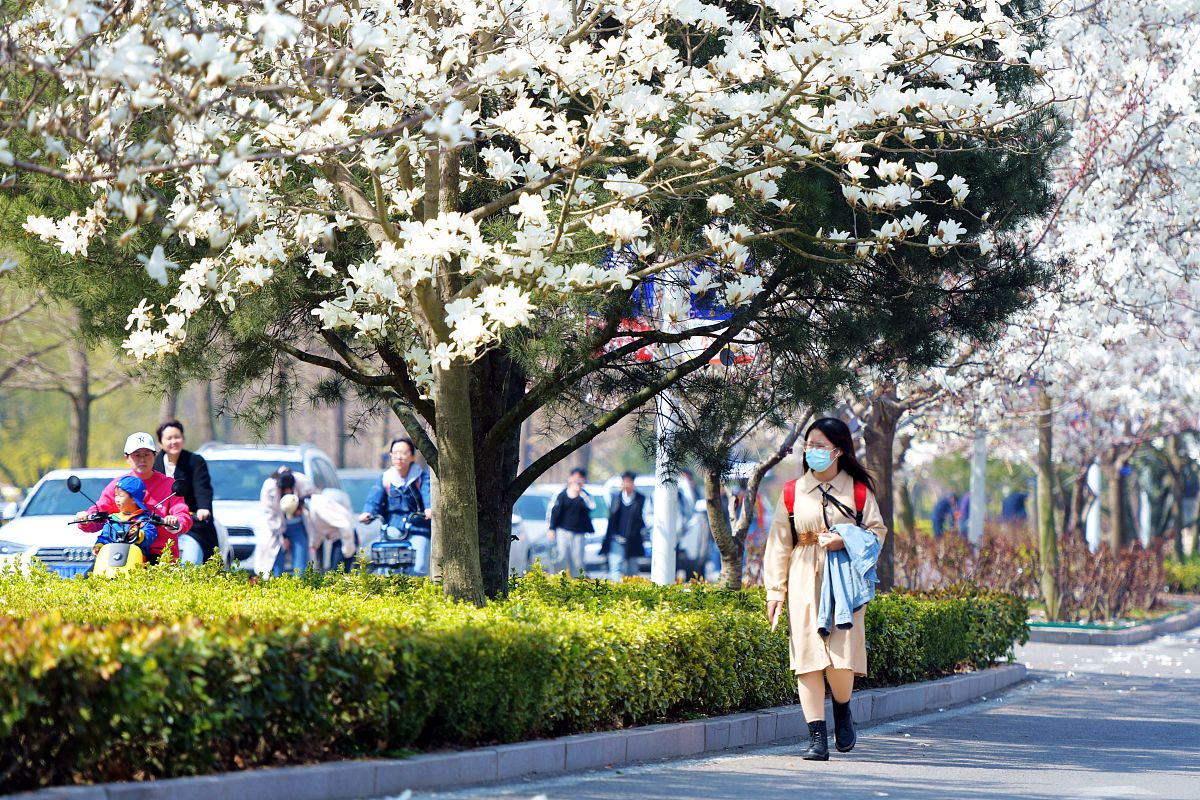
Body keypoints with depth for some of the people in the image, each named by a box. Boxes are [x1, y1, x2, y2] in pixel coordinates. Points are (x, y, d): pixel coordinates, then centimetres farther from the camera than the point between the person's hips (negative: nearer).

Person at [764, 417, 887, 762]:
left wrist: (845, 542, -12)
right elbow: (778, 544, 10)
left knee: (841, 655, -12)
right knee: (807, 655, -7)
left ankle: (842, 710, 20)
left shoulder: (859, 491, 7)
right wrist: (775, 591, 5)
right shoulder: (792, 493, 9)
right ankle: (817, 737, -4)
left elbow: (877, 531, 6)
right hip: (804, 582, 1)